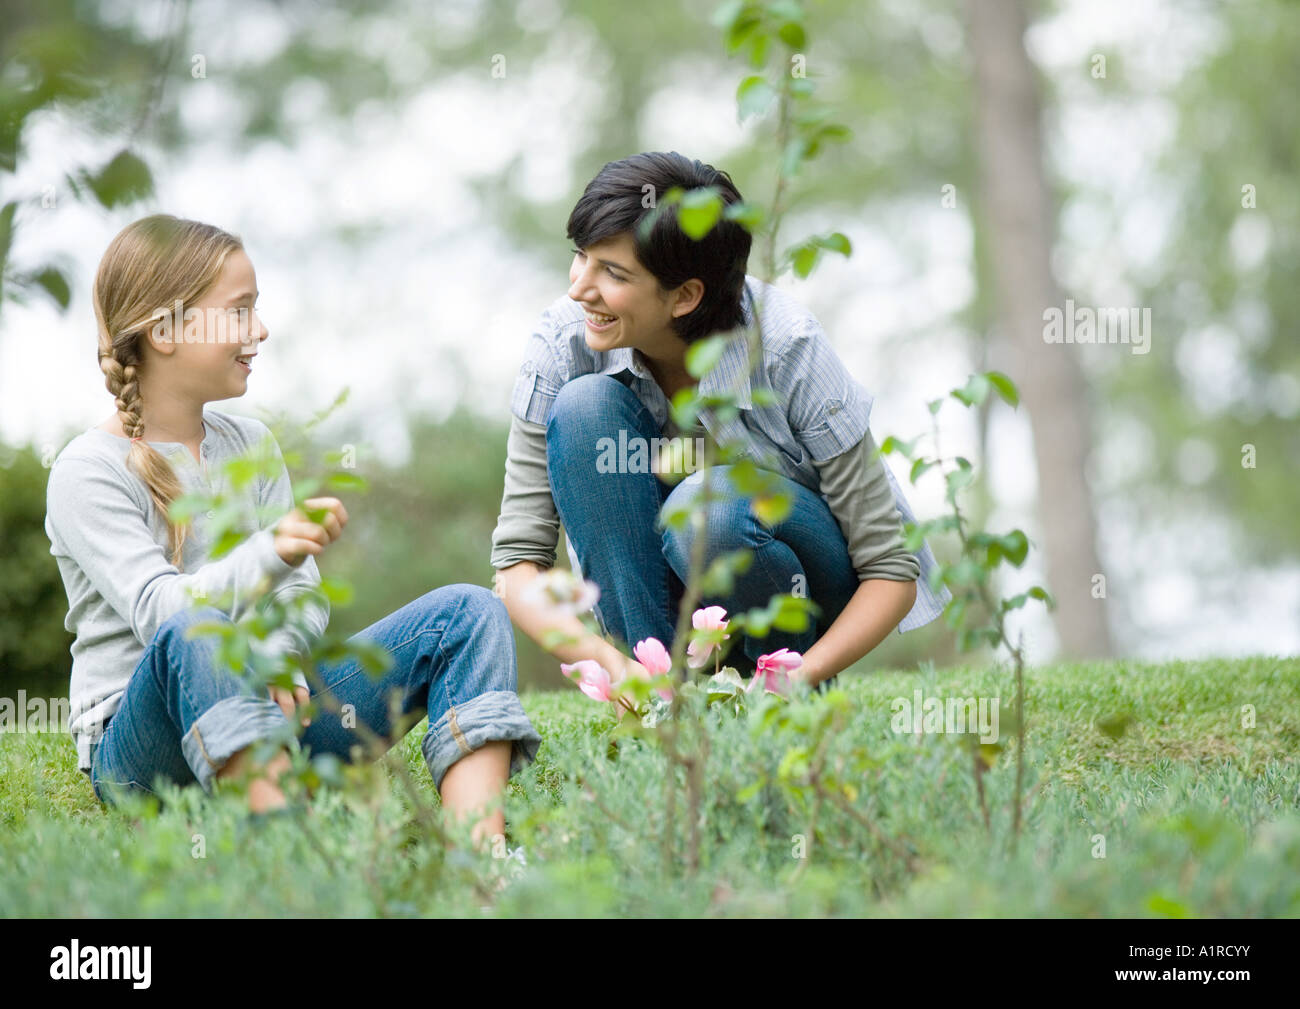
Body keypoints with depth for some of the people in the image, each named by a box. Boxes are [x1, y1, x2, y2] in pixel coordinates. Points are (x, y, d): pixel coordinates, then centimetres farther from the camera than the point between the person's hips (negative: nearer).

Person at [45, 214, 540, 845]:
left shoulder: (251, 445, 15)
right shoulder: (88, 472, -7)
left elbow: (303, 594, 8)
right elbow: (156, 612, -22)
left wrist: (275, 659, -15)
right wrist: (270, 555, -38)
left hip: (263, 706, 6)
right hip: (139, 741, -6)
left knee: (465, 612, -10)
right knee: (193, 635, -40)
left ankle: (479, 849, -35)